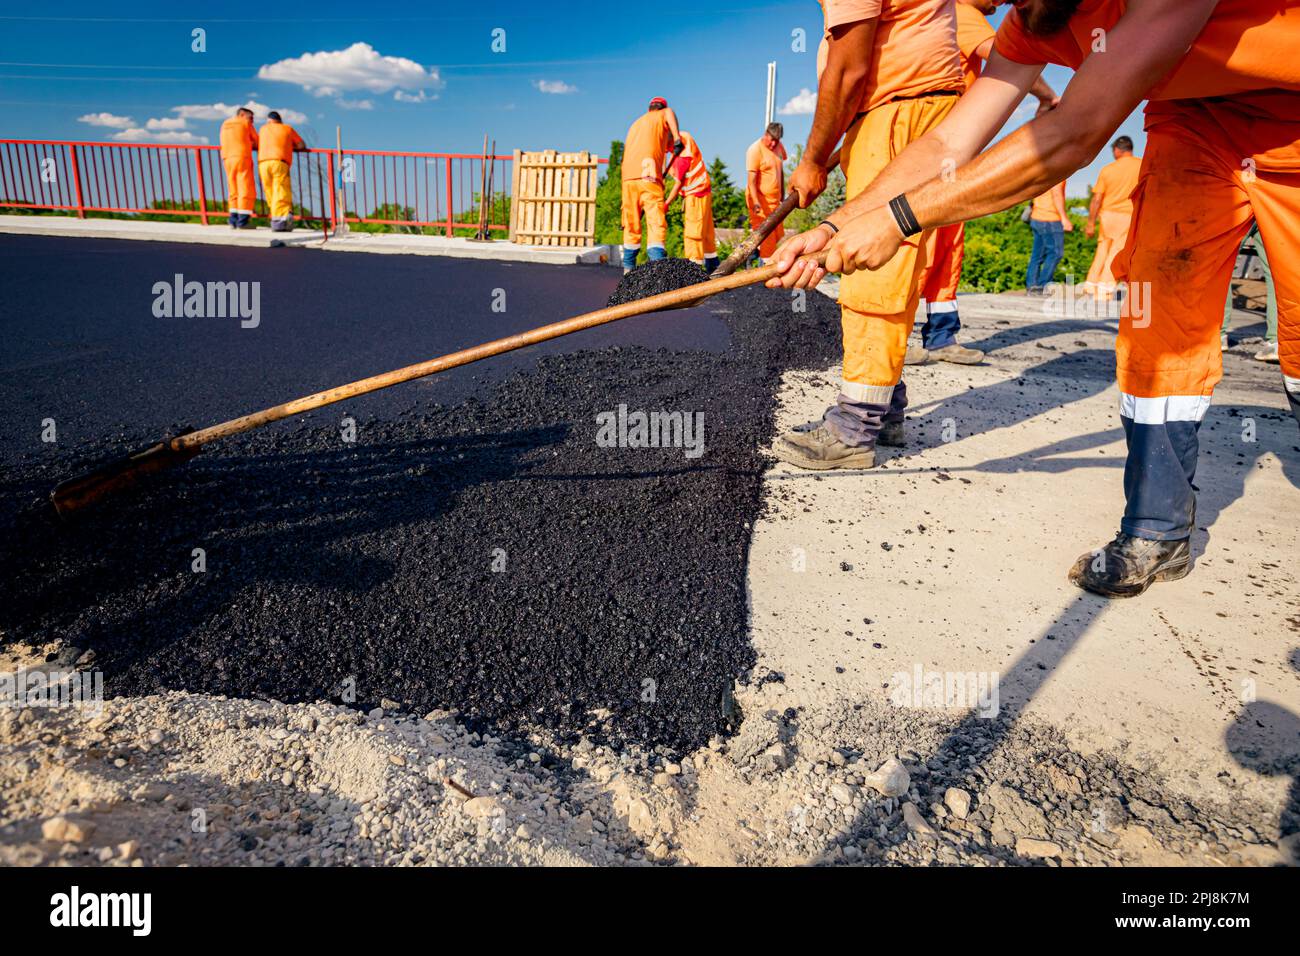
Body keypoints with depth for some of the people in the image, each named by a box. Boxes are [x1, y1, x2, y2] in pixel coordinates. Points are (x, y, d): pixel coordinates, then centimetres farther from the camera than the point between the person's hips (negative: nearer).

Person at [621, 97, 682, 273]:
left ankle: (628, 268, 17)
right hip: (648, 176, -6)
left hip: (628, 177, 6)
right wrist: (676, 139, -12)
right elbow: (670, 113, -9)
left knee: (631, 225, 12)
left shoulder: (636, 123, 31)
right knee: (657, 224, -14)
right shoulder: (663, 115, 15)